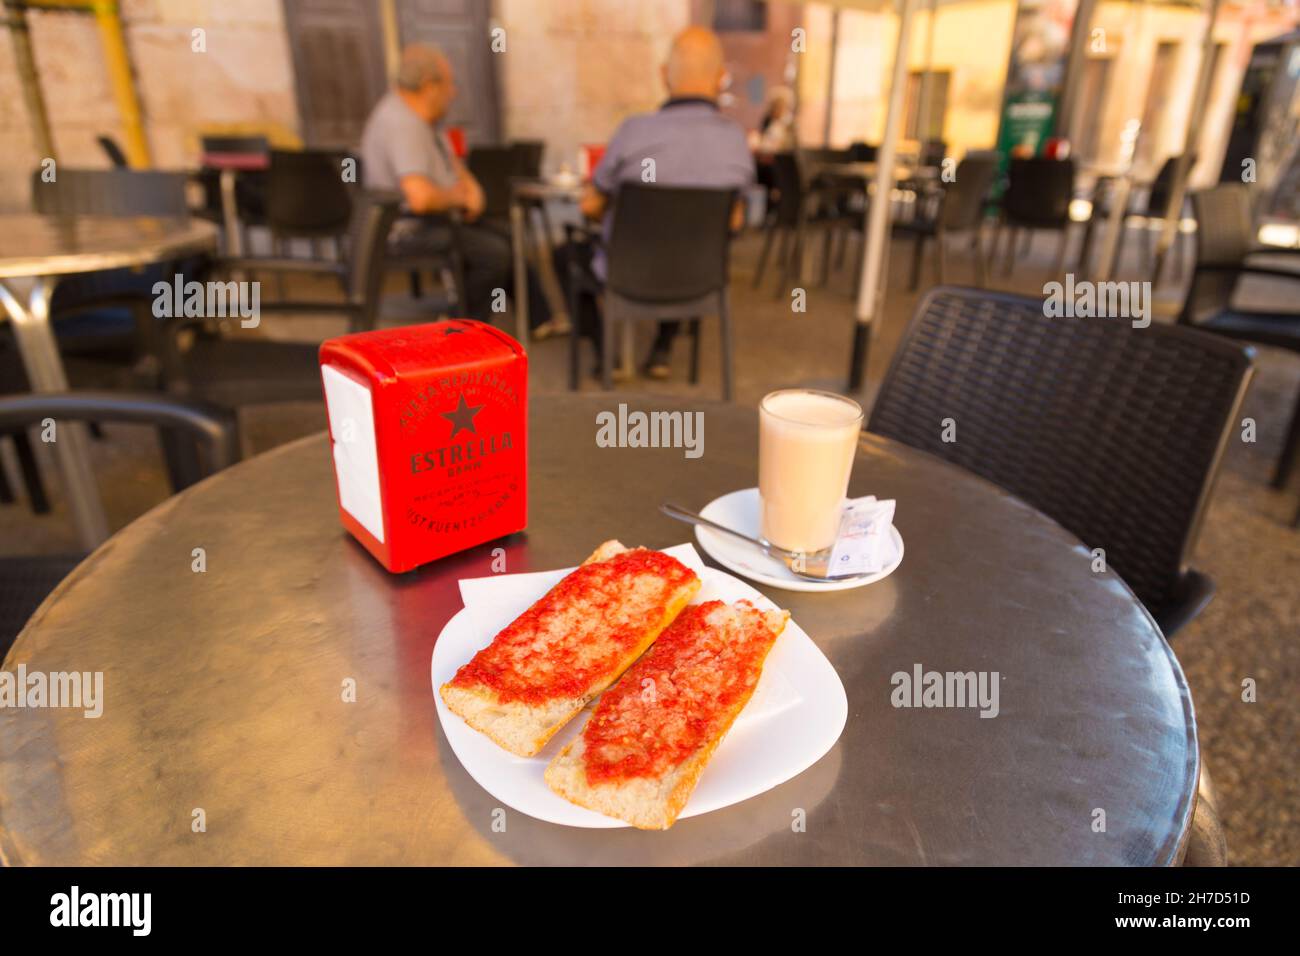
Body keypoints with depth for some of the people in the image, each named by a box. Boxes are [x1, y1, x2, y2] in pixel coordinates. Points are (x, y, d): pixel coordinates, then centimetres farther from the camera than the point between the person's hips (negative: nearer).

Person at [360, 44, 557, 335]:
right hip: (409, 231, -11)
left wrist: (469, 184, 2)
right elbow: (420, 197, -38)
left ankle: (540, 320, 17)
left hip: (432, 220, 11)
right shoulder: (400, 125, -26)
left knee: (506, 237, 10)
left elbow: (449, 158, 23)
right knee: (494, 252, -21)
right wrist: (457, 196, -18)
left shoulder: (418, 114, 7)